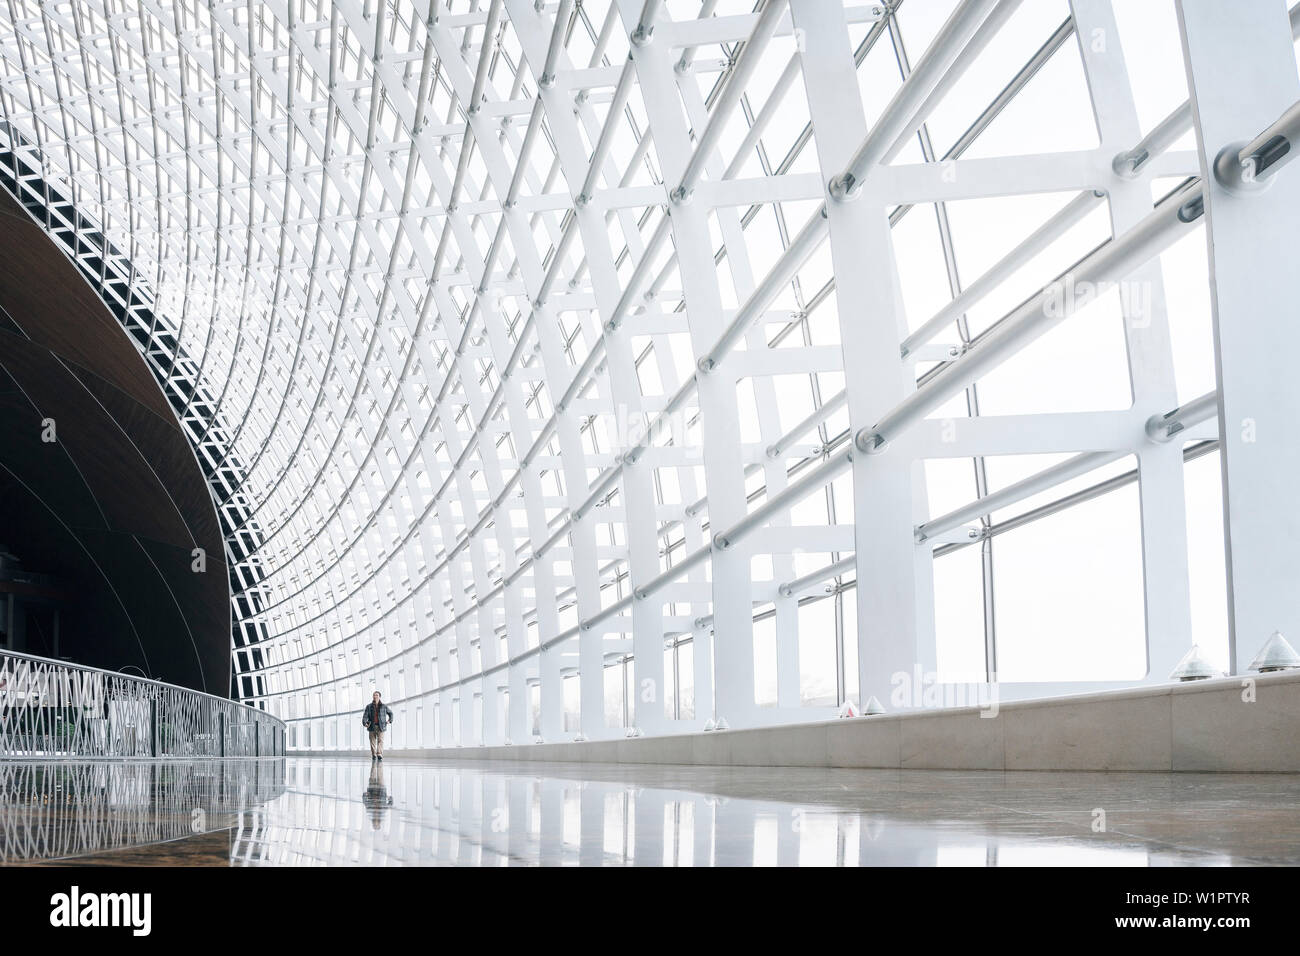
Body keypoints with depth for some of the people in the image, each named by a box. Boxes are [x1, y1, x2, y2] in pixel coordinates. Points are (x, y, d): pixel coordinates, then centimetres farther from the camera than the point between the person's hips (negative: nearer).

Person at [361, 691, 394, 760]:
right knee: (372, 742, 3)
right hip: (372, 727, 1)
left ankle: (380, 755, -23)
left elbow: (390, 713, 22)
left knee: (380, 741, -13)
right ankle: (373, 755, 13)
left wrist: (389, 721, 9)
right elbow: (365, 715, -5)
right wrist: (364, 723, -23)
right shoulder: (369, 706, 5)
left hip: (380, 727, -1)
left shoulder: (384, 706, 7)